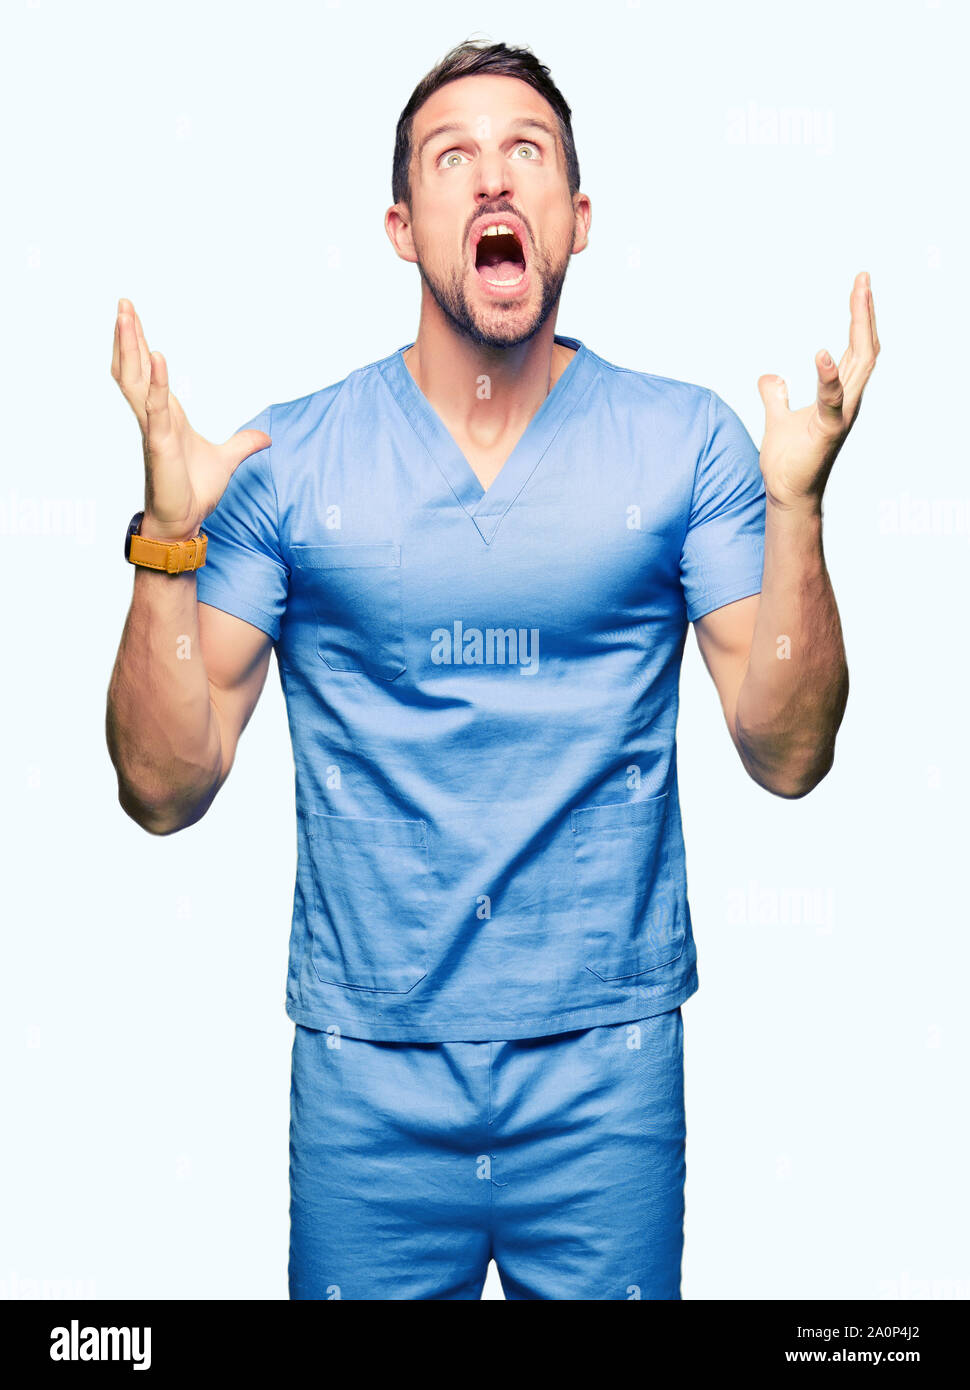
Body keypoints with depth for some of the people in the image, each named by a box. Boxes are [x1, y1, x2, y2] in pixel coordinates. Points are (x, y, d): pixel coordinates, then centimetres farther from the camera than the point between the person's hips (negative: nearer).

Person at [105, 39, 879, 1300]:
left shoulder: (686, 441, -3)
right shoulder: (288, 459, -4)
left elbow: (787, 757, -6)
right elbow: (166, 790, -5)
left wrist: (795, 501, -17)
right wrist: (171, 532, -17)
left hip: (609, 1066, 1)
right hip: (366, 1068, 0)